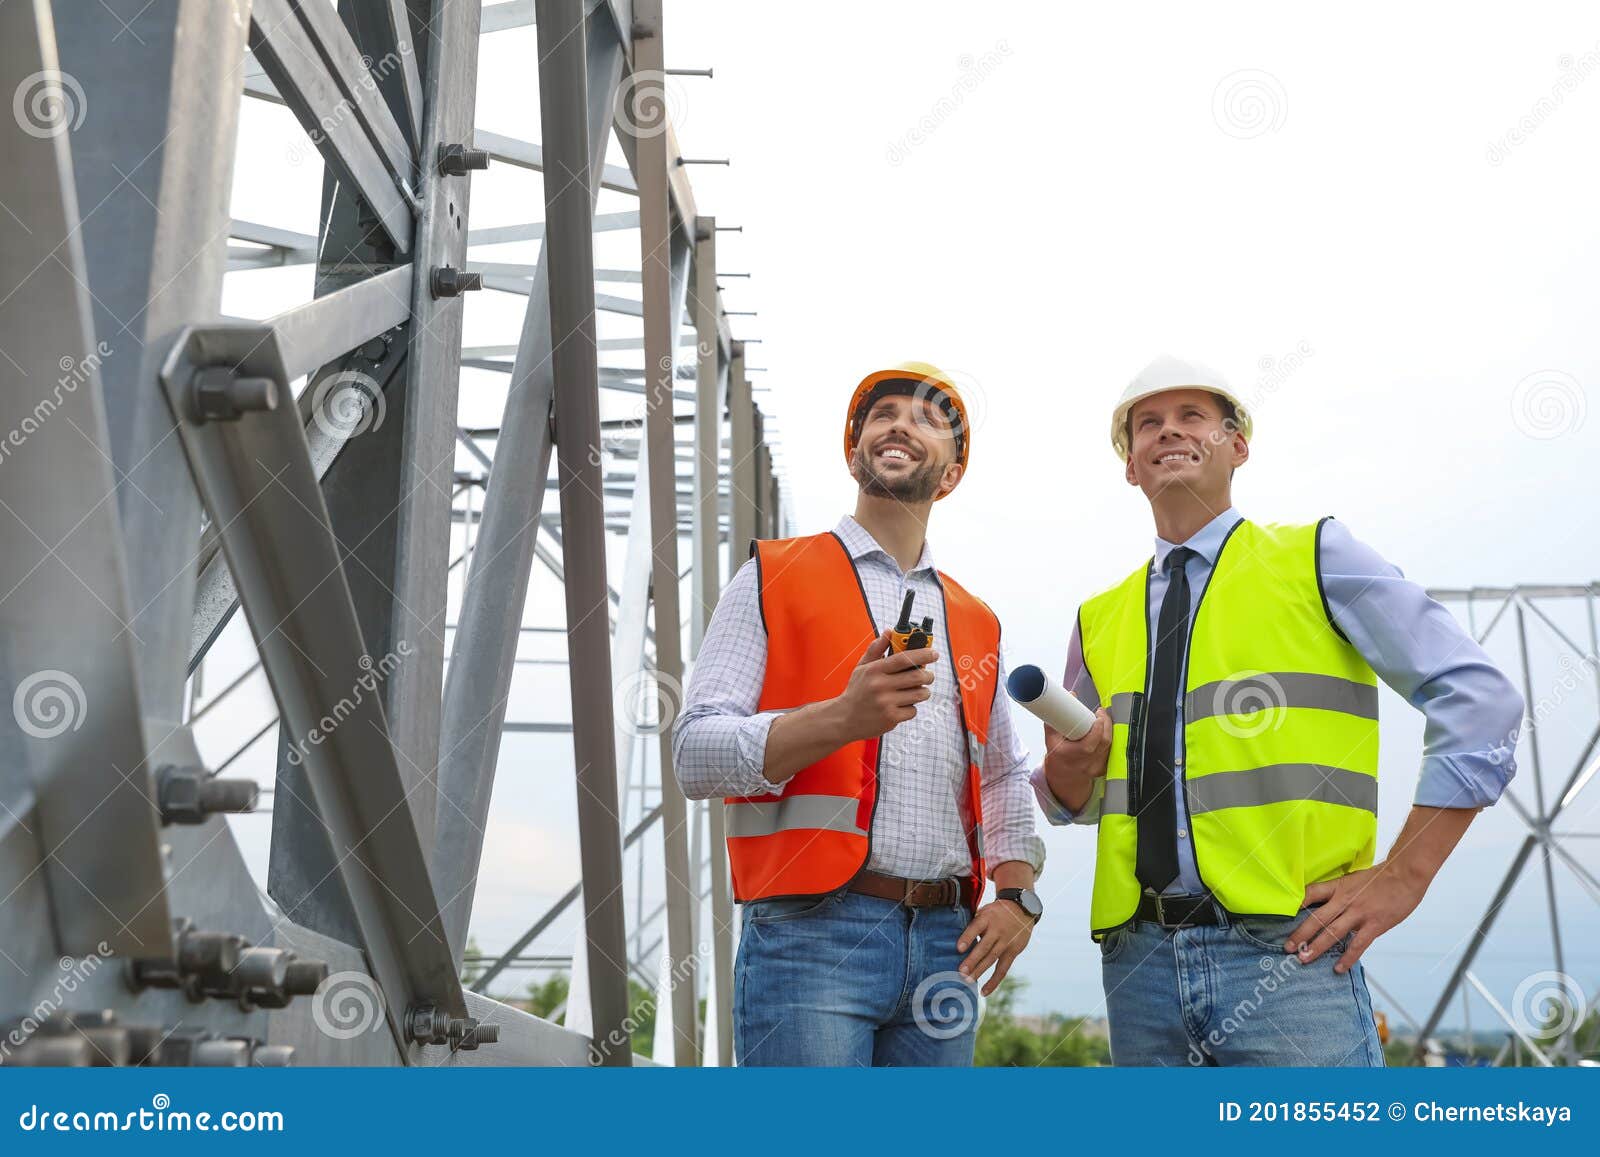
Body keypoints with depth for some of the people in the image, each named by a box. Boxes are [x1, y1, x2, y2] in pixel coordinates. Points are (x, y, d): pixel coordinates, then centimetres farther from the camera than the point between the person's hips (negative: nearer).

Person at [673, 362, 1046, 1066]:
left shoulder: (974, 624, 20)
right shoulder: (774, 579, 6)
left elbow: (1005, 778, 27)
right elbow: (696, 756, -5)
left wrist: (1016, 893, 9)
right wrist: (843, 718, -19)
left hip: (943, 943, 5)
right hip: (811, 934, -5)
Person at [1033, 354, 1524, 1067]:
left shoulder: (1318, 558, 4)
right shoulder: (1097, 622, 15)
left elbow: (1482, 703, -2)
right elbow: (1073, 802, 22)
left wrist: (1403, 875, -8)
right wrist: (1070, 767, -2)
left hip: (1287, 951, -3)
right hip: (1139, 959, 4)